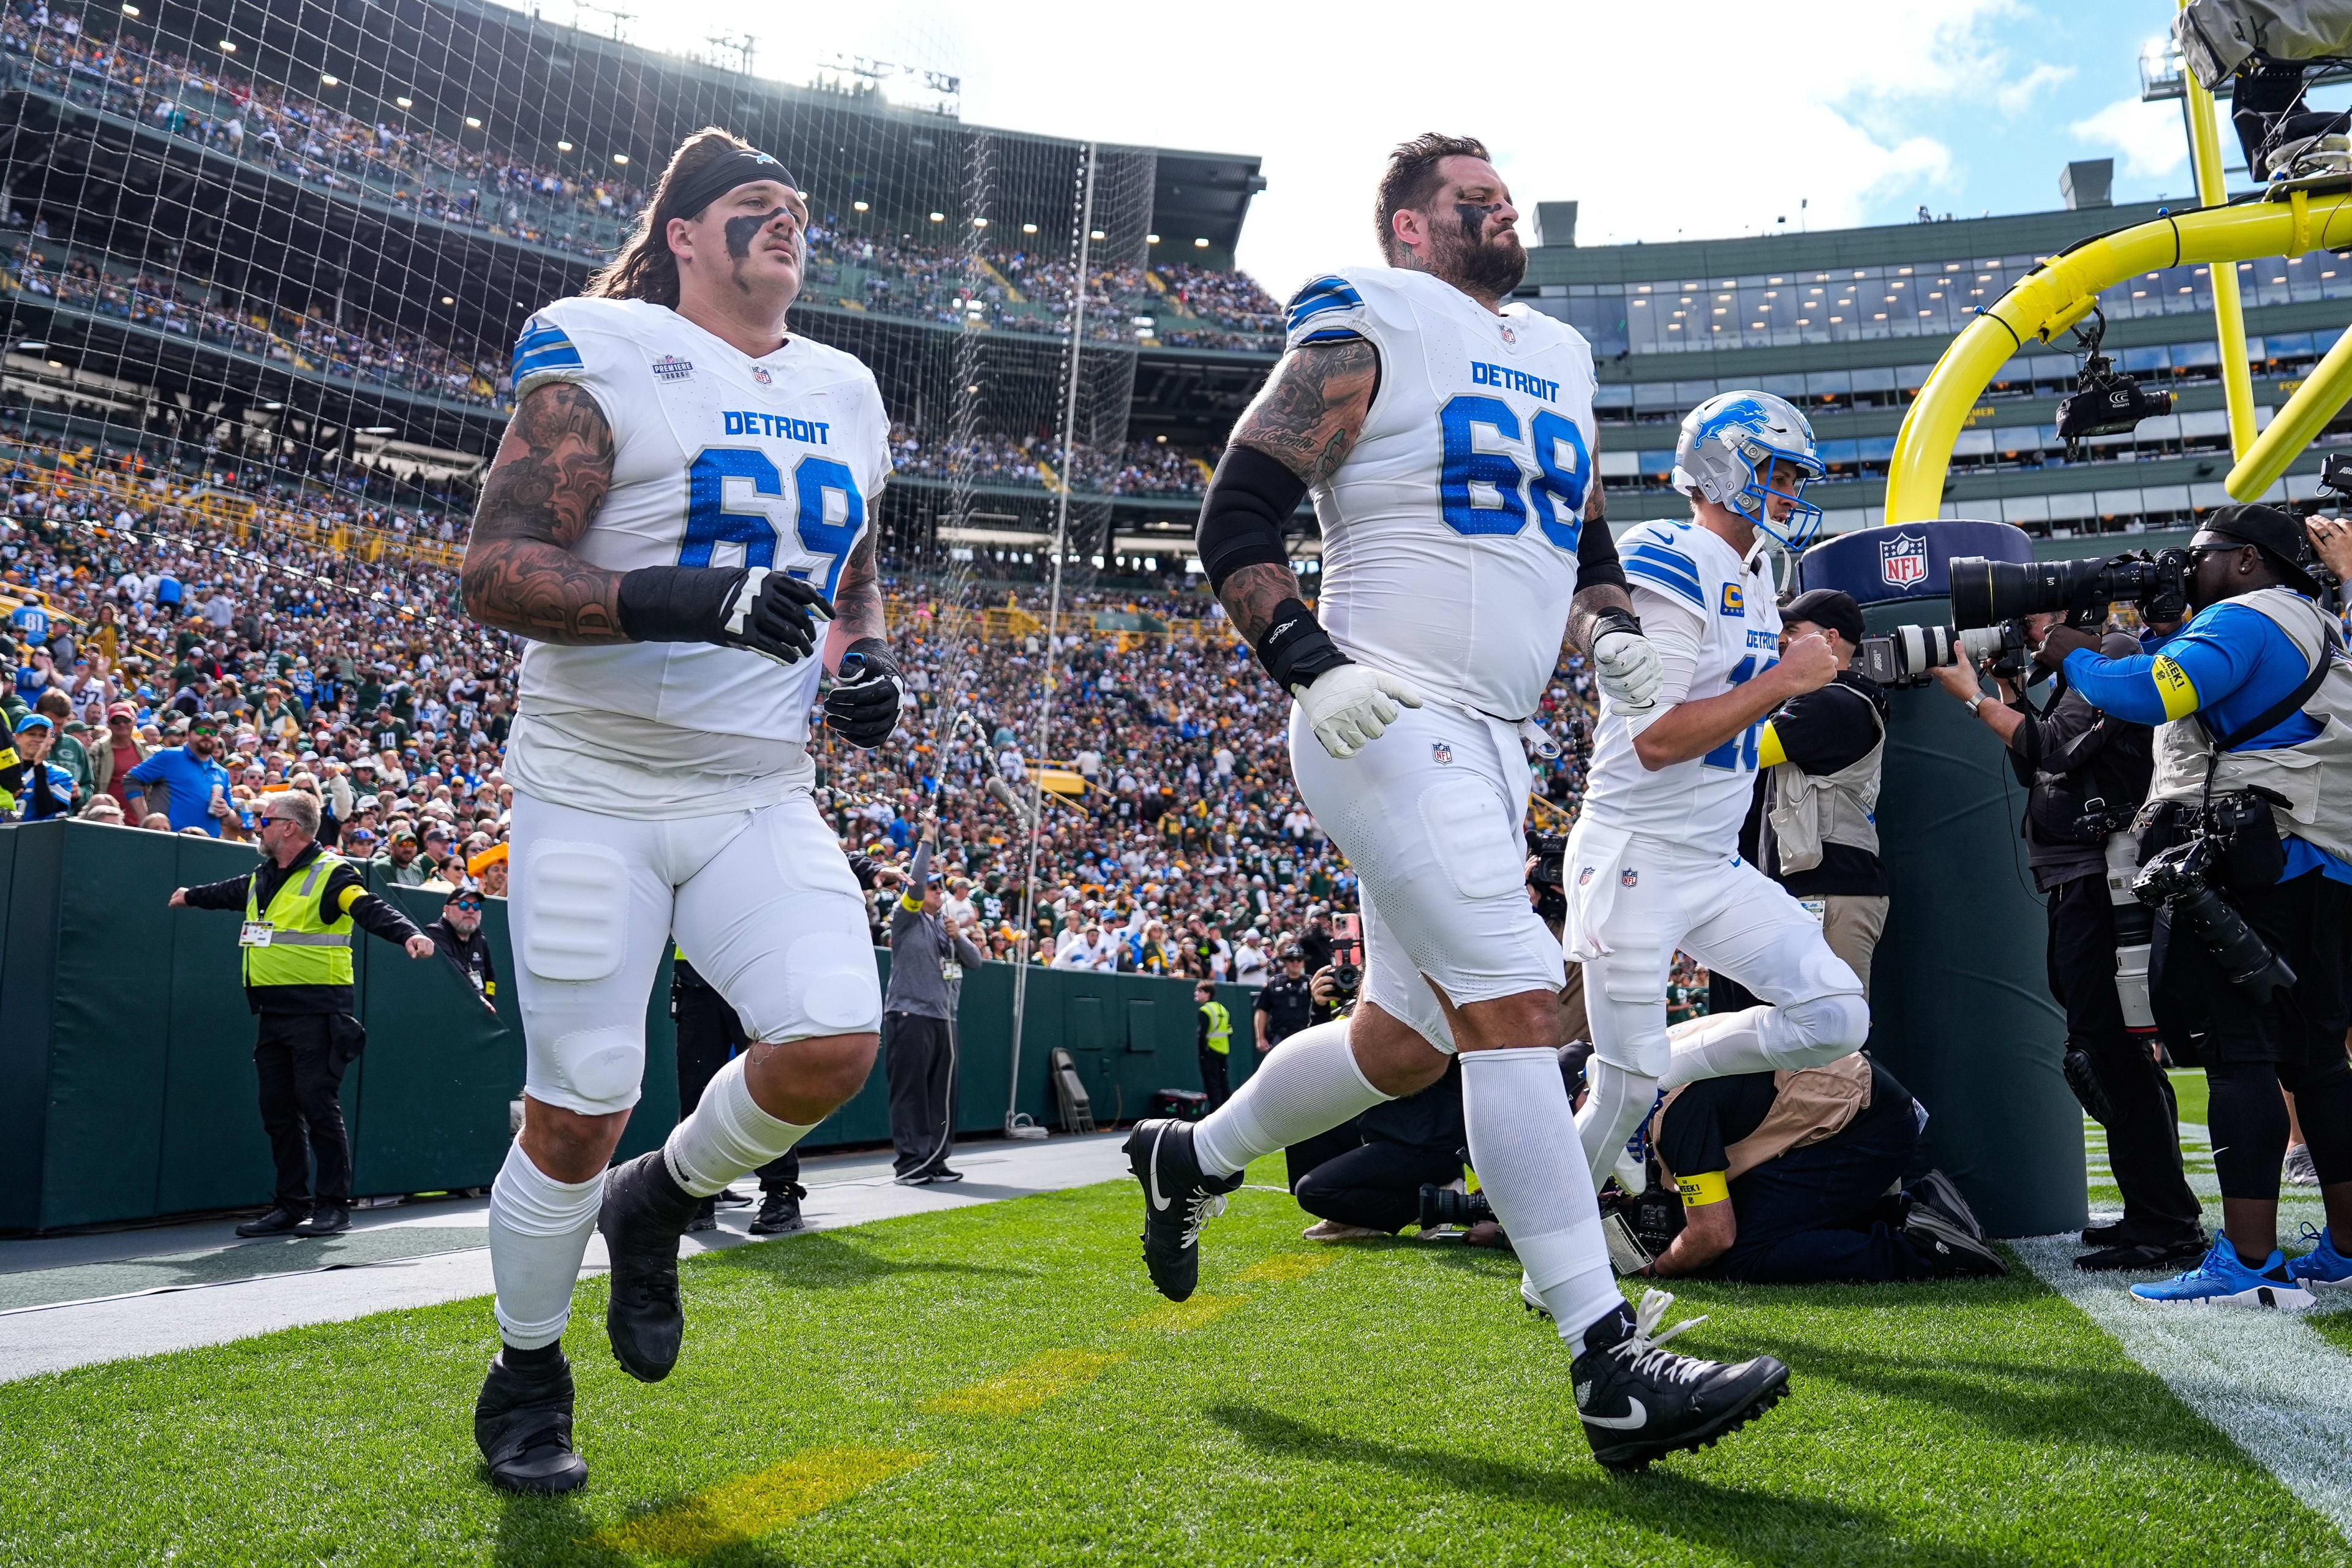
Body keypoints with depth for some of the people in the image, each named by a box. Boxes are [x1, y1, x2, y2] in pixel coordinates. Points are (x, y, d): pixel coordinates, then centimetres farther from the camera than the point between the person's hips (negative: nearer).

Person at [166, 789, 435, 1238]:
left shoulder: (330, 875, -9)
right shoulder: (259, 881, 16)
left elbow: (372, 910, -24)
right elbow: (226, 894, 39)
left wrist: (409, 934, -41)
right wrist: (190, 897, 56)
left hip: (317, 1012, -8)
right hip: (273, 1013, 8)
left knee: (319, 1107, -7)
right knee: (278, 1111, 10)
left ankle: (335, 1206, 1)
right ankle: (292, 1205, 18)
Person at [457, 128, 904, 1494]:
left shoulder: (847, 395, 13)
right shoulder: (601, 354, -5)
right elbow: (497, 570, -13)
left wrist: (868, 662, 3)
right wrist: (689, 597, -27)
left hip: (762, 799, 5)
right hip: (595, 796, -4)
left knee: (838, 1045, -14)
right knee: (578, 1112, -1)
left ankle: (660, 1200, 18)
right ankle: (526, 1379, 27)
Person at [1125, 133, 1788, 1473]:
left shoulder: (1561, 363, 20)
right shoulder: (1365, 334, -3)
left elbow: (1586, 549, 27)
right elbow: (1237, 522, -7)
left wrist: (1611, 630, 6)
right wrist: (1310, 662, -20)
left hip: (1496, 744, 9)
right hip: (1391, 722, -8)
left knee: (1404, 1042, 13)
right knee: (1516, 1001, -16)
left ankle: (1194, 1158, 36)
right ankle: (1612, 1364, -11)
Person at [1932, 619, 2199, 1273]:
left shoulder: (2116, 654, -8)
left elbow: (2056, 747, -17)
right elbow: (2031, 767, 23)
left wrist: (1973, 694, -9)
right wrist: (2007, 685, 17)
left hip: (2099, 880, -11)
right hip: (2075, 886, 11)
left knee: (2111, 1052, -10)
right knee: (2106, 1053, 15)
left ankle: (2166, 1229, -5)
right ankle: (2154, 1214, 24)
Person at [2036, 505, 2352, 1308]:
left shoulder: (2242, 619, -5)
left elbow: (2154, 695, -20)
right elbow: (2187, 684, 26)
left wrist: (2076, 658, -4)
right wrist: (2115, 650, 15)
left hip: (2246, 865, -10)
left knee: (2237, 1054, -11)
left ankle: (2249, 1264, -13)